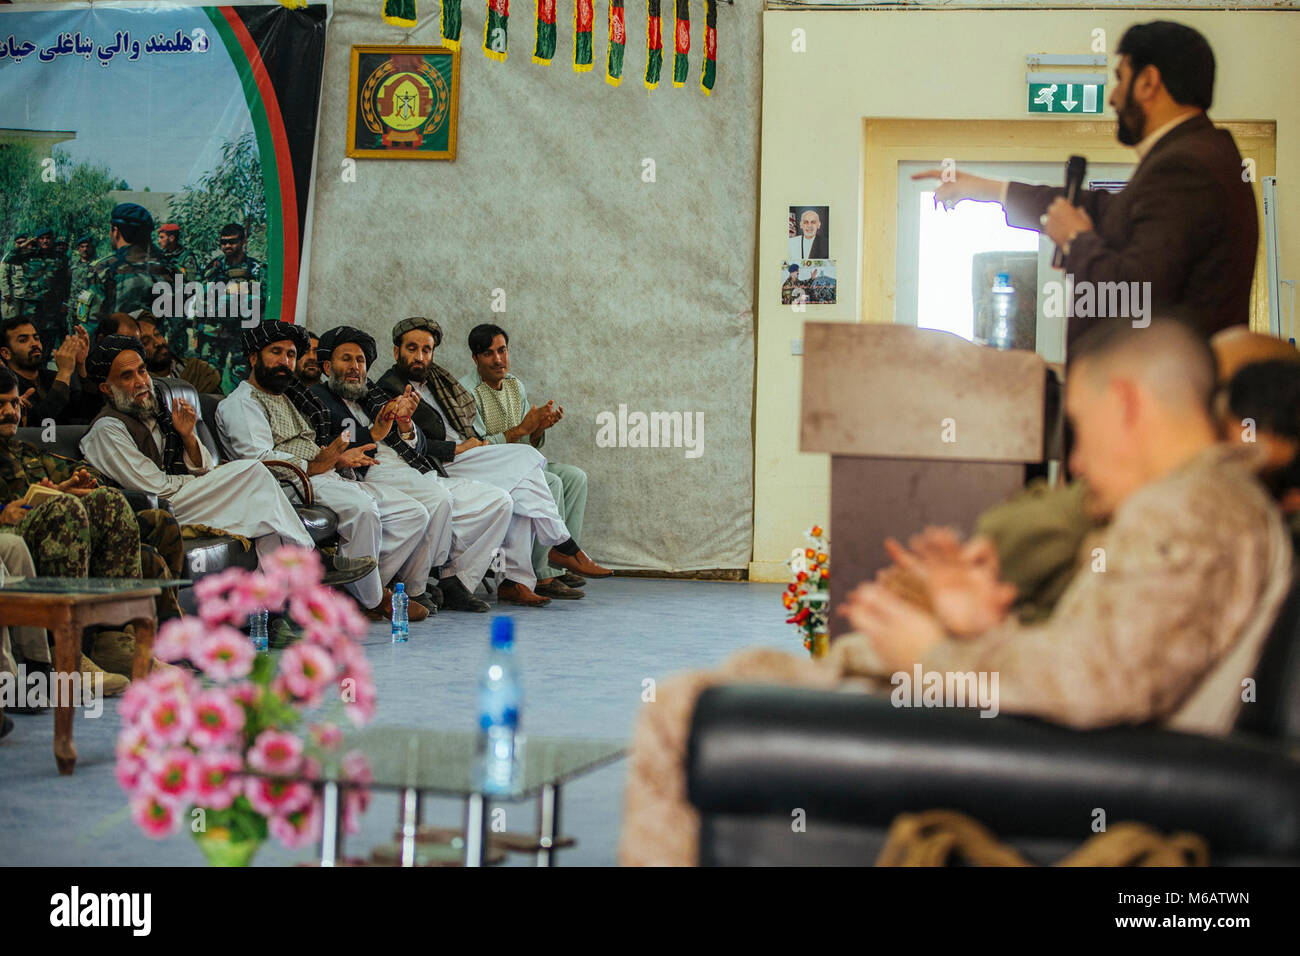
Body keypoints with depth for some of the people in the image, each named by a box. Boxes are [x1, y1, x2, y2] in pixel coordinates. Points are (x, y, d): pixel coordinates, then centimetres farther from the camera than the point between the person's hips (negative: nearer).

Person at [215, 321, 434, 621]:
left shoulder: (286, 400, 34)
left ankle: (368, 589, -14)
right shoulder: (242, 402, 5)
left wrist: (339, 460, 5)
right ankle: (371, 599, -24)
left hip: (329, 476, 9)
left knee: (415, 514, -7)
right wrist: (315, 466, -15)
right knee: (361, 508, -37)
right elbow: (258, 459, -12)